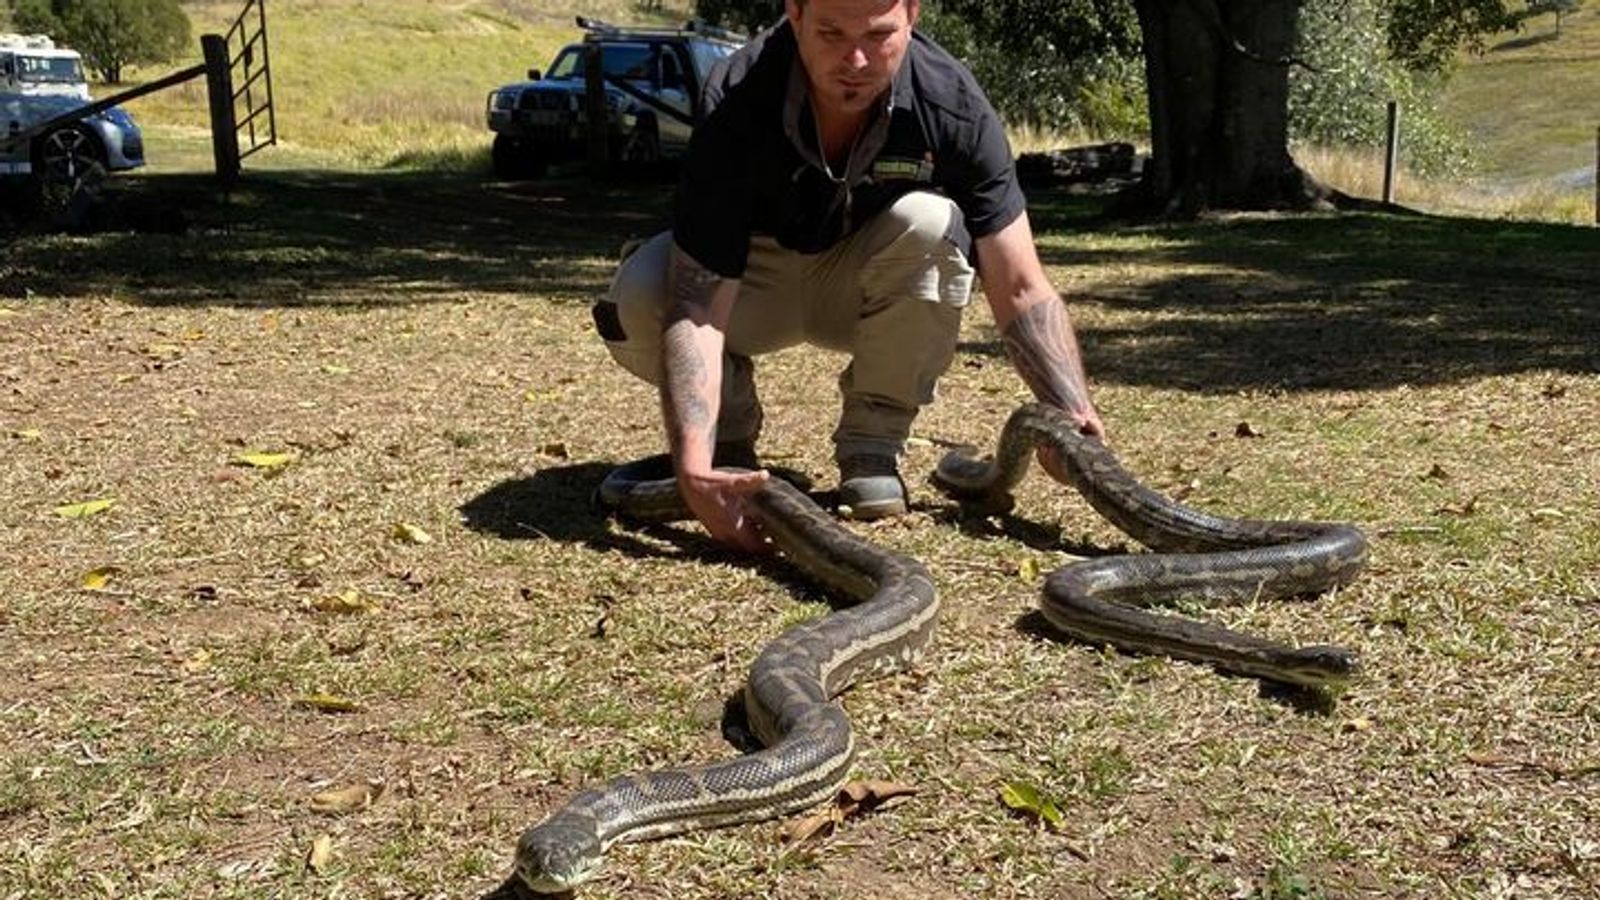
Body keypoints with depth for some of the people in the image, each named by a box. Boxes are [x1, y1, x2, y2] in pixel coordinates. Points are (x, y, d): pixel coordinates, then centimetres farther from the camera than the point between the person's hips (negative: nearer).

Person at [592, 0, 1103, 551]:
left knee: (930, 221, -32)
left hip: (878, 287, 1)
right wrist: (693, 463, -50)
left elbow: (1021, 288, -22)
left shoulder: (953, 105, -26)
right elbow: (697, 303, -36)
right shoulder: (737, 100, -31)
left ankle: (872, 442, -10)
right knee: (636, 299, -31)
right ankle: (728, 428, 2)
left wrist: (1074, 414, -39)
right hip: (755, 274, -1)